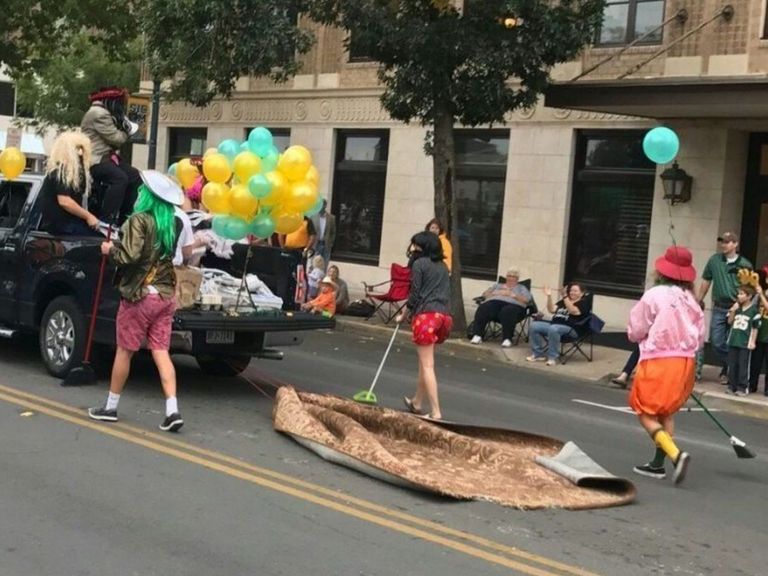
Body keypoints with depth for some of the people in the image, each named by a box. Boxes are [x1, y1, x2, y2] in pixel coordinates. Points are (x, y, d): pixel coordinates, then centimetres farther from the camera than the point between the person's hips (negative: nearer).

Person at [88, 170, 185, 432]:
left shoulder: (139, 220, -13)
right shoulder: (174, 223, 8)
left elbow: (129, 255, -20)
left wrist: (110, 250, -2)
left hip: (140, 295, -6)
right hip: (166, 295, 6)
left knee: (124, 351, 7)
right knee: (161, 353, 4)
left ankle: (110, 407, 19)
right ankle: (172, 411, -6)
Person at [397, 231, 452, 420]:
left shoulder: (419, 263, 0)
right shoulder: (442, 265, 20)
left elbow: (415, 294, -3)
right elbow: (444, 292, 17)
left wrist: (403, 315, 9)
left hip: (426, 315, -7)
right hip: (445, 315, 7)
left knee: (427, 365, -5)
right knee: (425, 361, 22)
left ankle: (436, 413, -10)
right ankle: (417, 402, 34)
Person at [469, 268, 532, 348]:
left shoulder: (521, 288, 26)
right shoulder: (498, 285, 35)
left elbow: (526, 300, 7)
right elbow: (485, 294, 22)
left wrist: (511, 294, -2)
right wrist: (496, 293, 4)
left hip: (513, 304, -2)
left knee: (508, 312, -41)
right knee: (484, 309, -33)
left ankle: (507, 339, -45)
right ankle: (477, 335, -40)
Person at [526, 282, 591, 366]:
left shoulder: (584, 302, 1)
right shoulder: (563, 301, 21)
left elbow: (573, 311, -19)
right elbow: (552, 310, 10)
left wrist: (565, 296, -24)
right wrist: (549, 296, -1)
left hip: (571, 328, -7)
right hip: (554, 324, 8)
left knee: (553, 329, -39)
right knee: (534, 326, -11)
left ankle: (553, 357, -29)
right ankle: (538, 354, -7)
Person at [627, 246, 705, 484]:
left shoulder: (654, 295, -12)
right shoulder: (690, 299, 3)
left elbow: (635, 332, -5)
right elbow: (700, 337, 9)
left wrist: (648, 336, 16)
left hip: (658, 362, -6)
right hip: (686, 362, 6)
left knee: (646, 413, 2)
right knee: (667, 413, 18)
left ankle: (676, 454, -17)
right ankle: (658, 464, 21)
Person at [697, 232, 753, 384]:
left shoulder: (745, 265, -4)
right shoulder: (714, 260, 4)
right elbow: (706, 281, 12)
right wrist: (699, 300, 12)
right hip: (718, 308, 3)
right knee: (716, 341, 4)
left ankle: (729, 371, 15)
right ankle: (727, 368, 24)